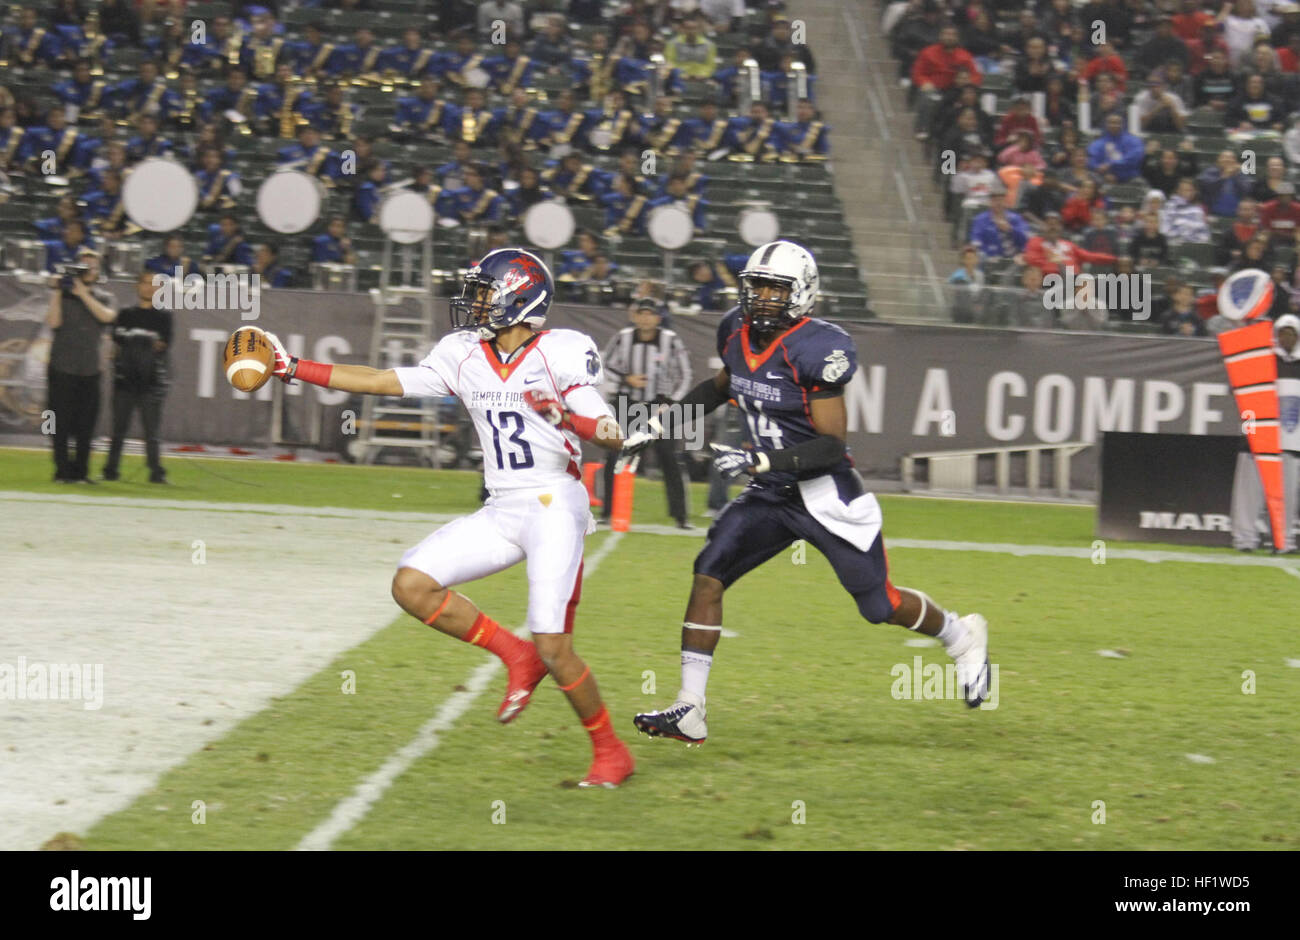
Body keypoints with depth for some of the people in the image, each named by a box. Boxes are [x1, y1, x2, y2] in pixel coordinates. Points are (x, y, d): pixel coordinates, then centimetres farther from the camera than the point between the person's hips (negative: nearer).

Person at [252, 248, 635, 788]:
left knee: (553, 647, -13)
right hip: (502, 512, 7)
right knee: (411, 585, -9)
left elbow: (613, 438, -12)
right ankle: (516, 656, 6)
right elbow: (383, 382, 9)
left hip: (554, 505, -7)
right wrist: (293, 369, 6)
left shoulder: (560, 354, -10)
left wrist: (568, 419, -33)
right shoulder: (465, 358, 7)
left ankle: (611, 753, 8)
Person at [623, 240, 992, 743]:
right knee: (708, 574, -10)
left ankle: (963, 636, 37)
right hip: (772, 494, 6)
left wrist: (759, 462, -31)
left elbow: (832, 445, -22)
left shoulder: (815, 350, -22)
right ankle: (689, 711, -10)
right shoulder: (738, 334, -1)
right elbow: (719, 387, 23)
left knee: (879, 604, 6)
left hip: (826, 493, -6)